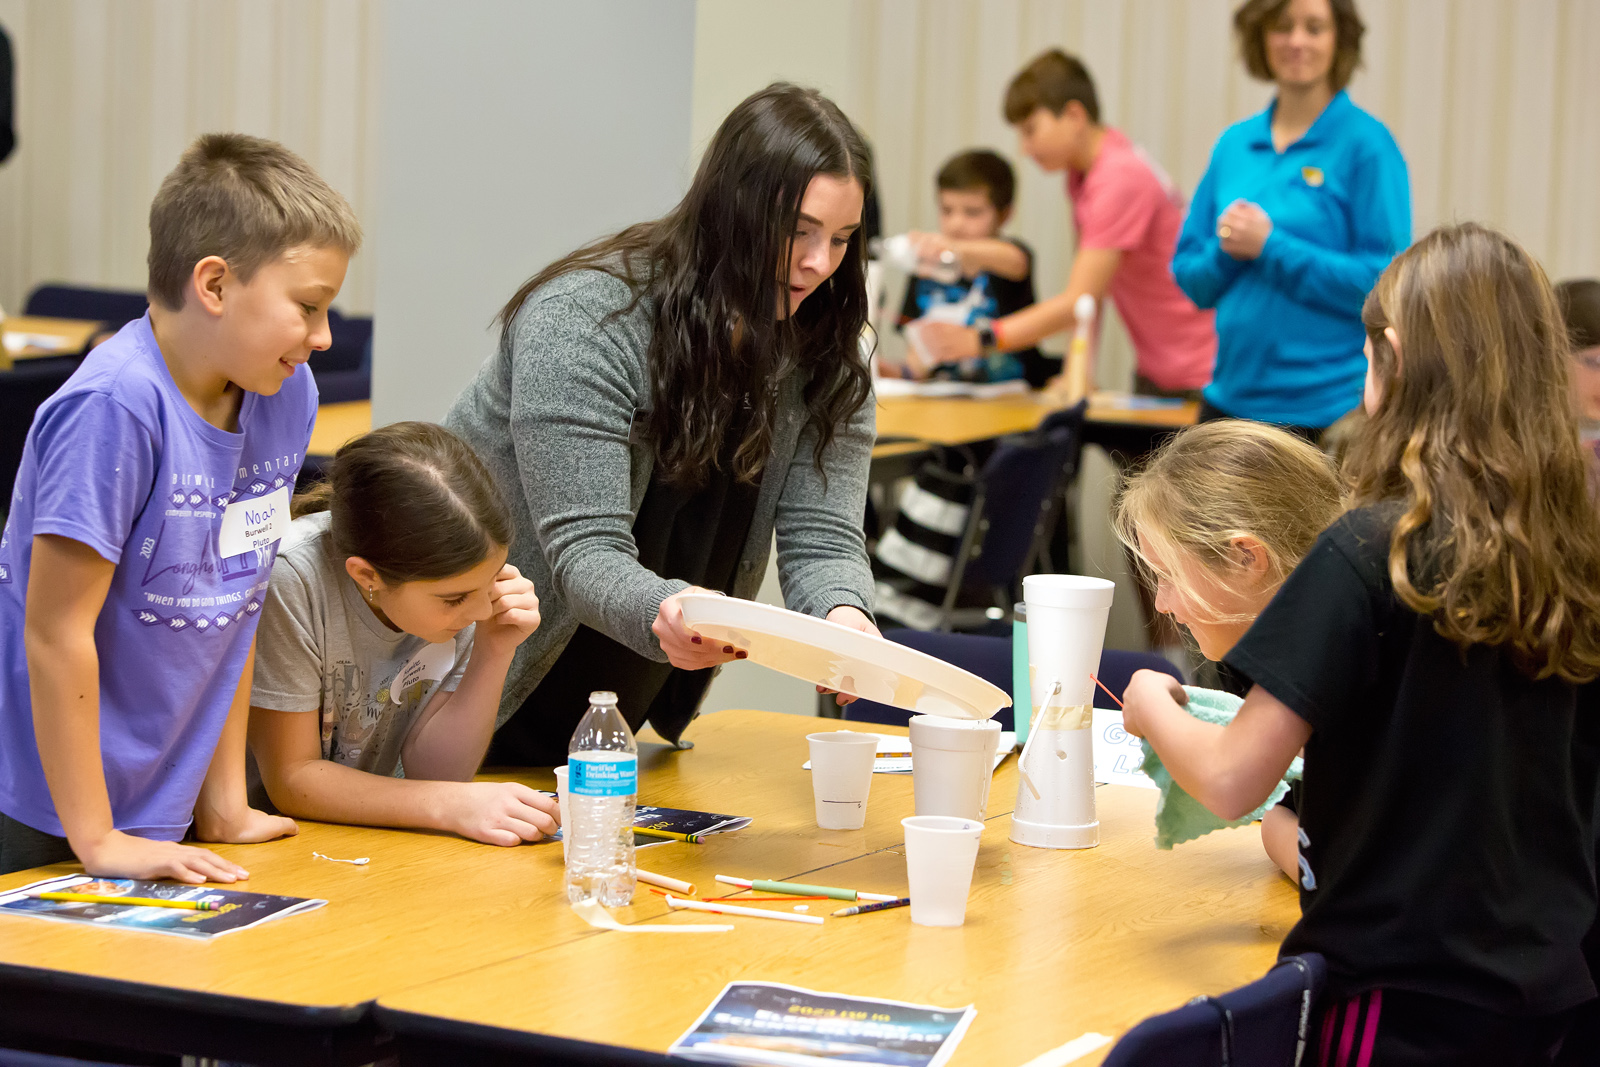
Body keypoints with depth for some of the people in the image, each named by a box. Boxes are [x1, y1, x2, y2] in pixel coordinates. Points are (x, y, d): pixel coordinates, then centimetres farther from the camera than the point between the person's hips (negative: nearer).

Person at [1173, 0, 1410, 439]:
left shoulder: (1367, 144, -6)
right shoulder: (1234, 144, 11)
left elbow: (1383, 283, -13)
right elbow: (1191, 279, 13)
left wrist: (1271, 247, -15)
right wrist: (1226, 252, -9)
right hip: (1230, 398, 5)